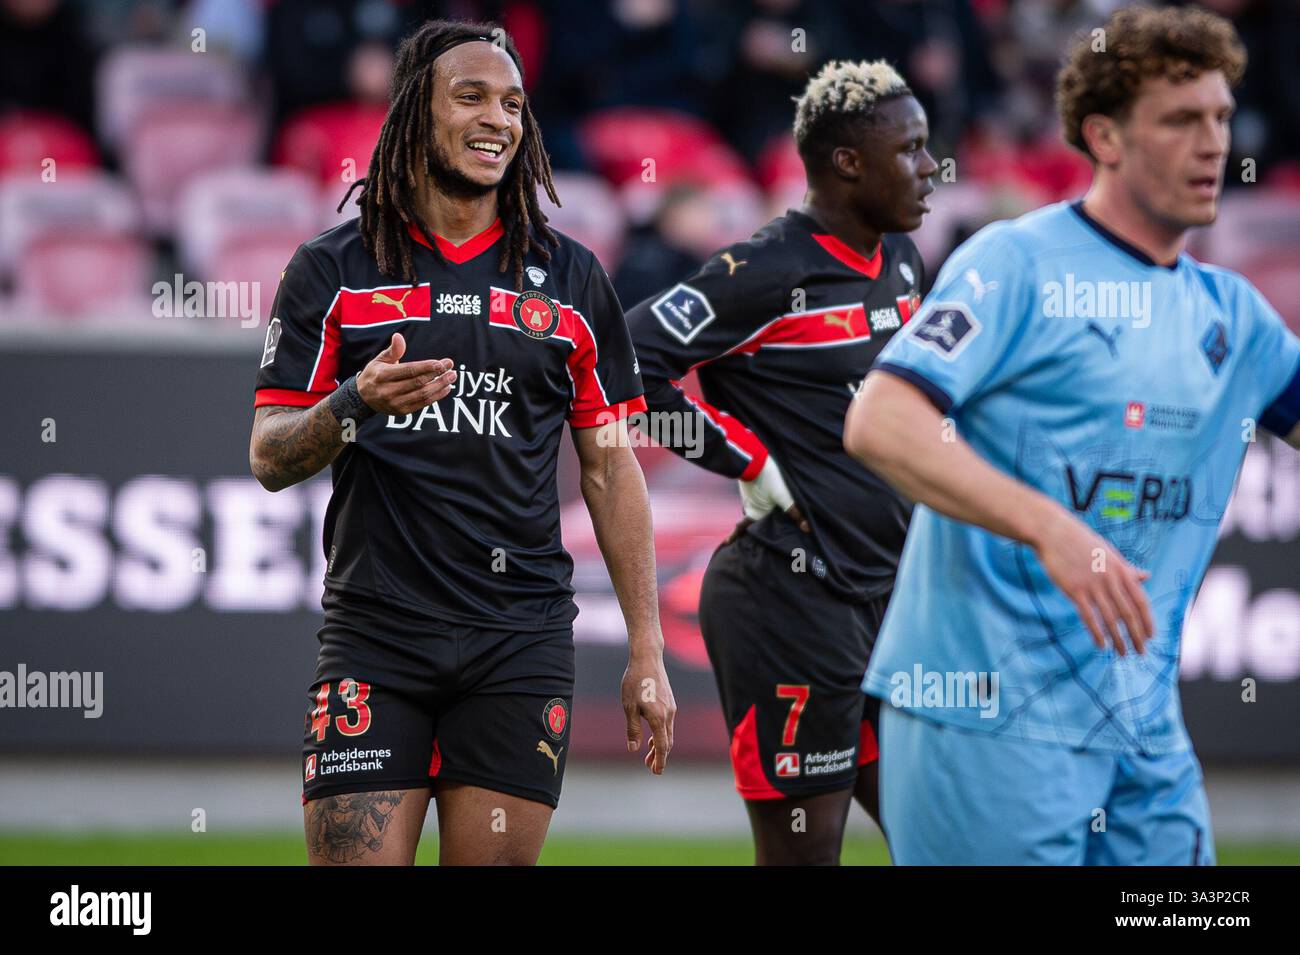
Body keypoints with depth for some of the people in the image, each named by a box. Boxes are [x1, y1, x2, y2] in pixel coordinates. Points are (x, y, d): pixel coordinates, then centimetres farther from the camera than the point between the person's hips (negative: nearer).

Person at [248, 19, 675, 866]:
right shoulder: (333, 272, 5)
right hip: (375, 635, -1)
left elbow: (611, 468, 12)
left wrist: (648, 652, 7)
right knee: (354, 858, -10)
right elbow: (270, 459, 3)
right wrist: (354, 405, -18)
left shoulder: (570, 280, 10)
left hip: (522, 637, 1)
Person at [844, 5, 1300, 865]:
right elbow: (878, 423, -16)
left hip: (1147, 728, 7)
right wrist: (1049, 528, -27)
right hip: (990, 714, -7)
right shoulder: (1018, 265, -6)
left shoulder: (1231, 312, 16)